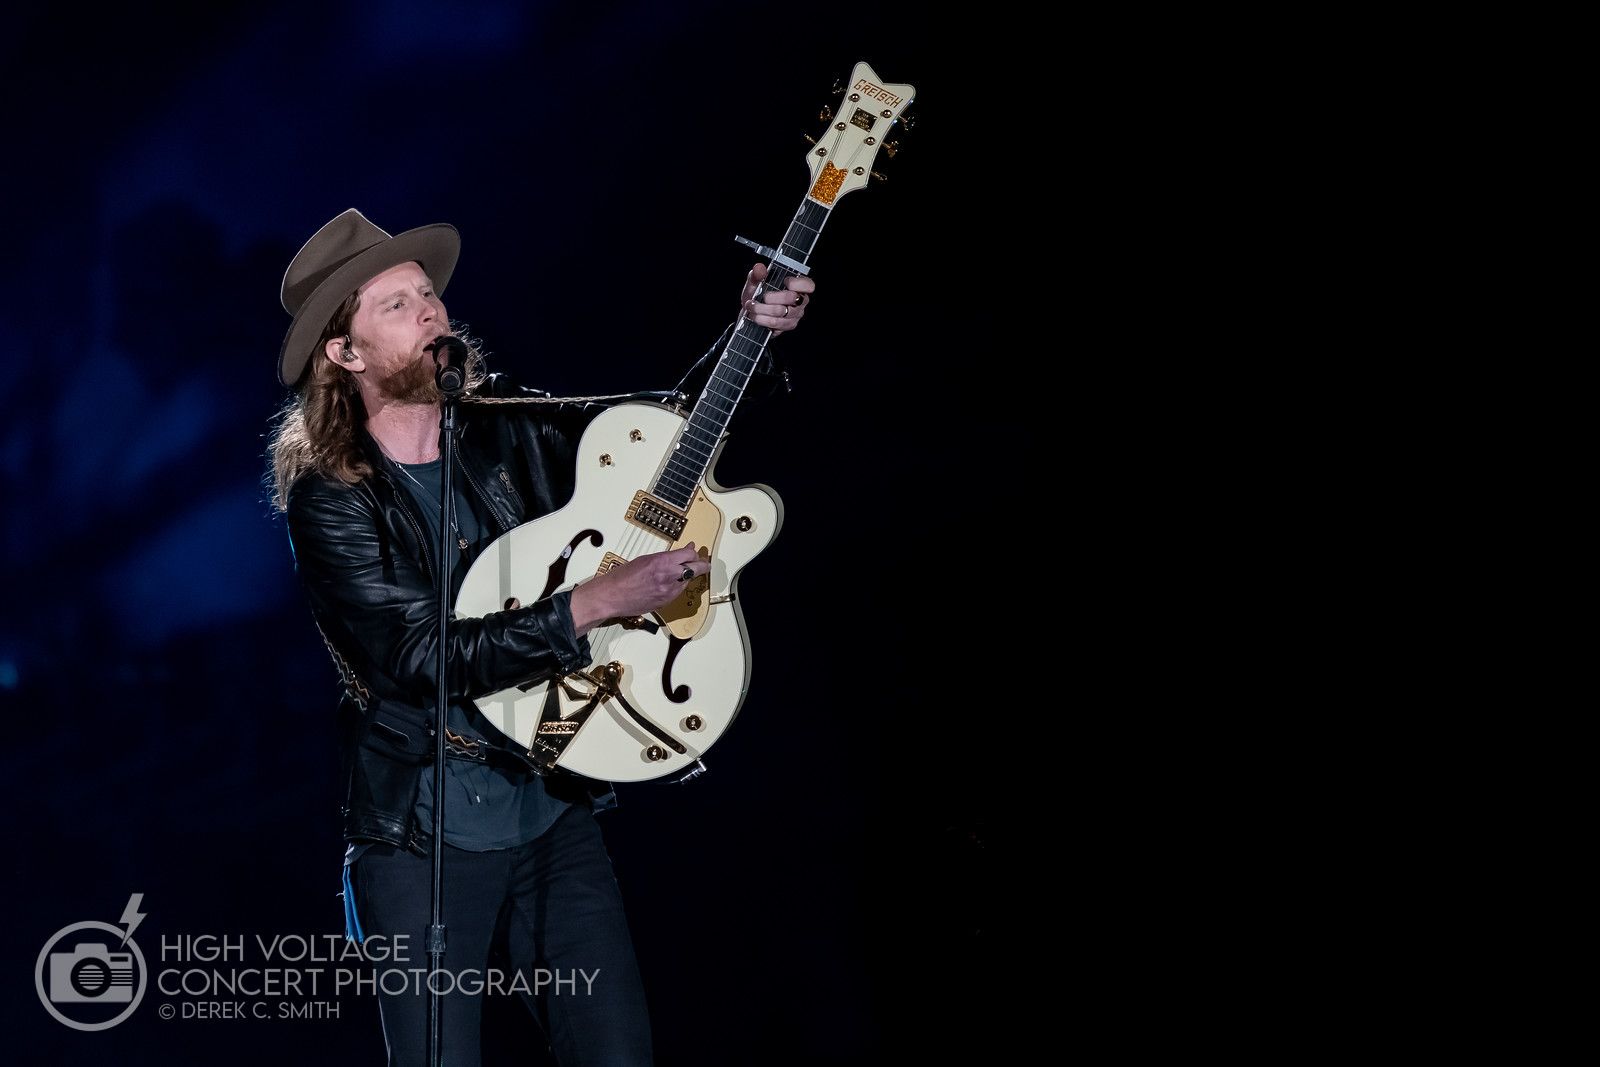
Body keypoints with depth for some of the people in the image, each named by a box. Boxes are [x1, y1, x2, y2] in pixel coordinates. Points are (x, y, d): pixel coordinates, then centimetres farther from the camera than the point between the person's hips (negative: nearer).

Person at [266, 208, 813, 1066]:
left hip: (558, 809, 4)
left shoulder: (513, 429, 2)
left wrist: (748, 336, -2)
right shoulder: (328, 498, -12)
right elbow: (423, 656, -23)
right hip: (422, 836, -4)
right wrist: (597, 603, -27)